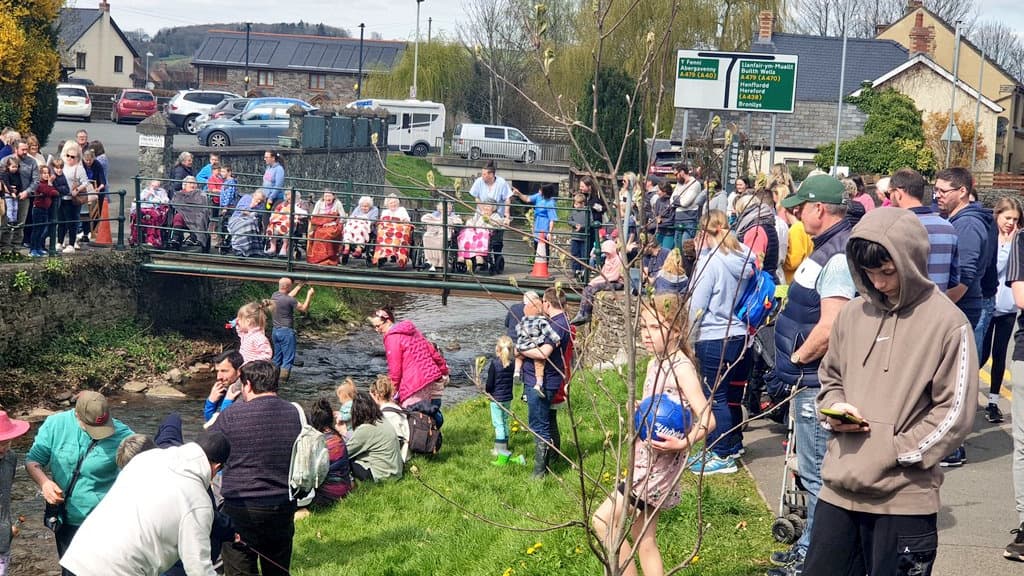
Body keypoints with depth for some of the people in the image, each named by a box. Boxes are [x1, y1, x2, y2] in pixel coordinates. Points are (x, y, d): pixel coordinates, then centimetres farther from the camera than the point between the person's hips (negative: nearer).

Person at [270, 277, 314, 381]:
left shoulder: (274, 296, 3)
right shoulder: (289, 300, -19)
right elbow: (304, 309, -7)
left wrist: (300, 285, 26)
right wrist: (309, 295, 3)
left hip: (275, 331, 8)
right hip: (286, 331, -8)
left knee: (277, 358, 16)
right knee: (288, 359, -2)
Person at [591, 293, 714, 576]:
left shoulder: (682, 367, -16)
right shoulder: (654, 364, 10)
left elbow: (707, 420, -22)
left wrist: (682, 444, -32)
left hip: (660, 465, -9)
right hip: (646, 463, 9)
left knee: (603, 519, -10)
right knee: (644, 540, 13)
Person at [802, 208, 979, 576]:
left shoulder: (947, 323, -8)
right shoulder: (854, 313, 7)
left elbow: (955, 414, -9)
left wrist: (894, 453, -13)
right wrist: (834, 409, -1)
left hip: (904, 497, -5)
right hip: (839, 488, 5)